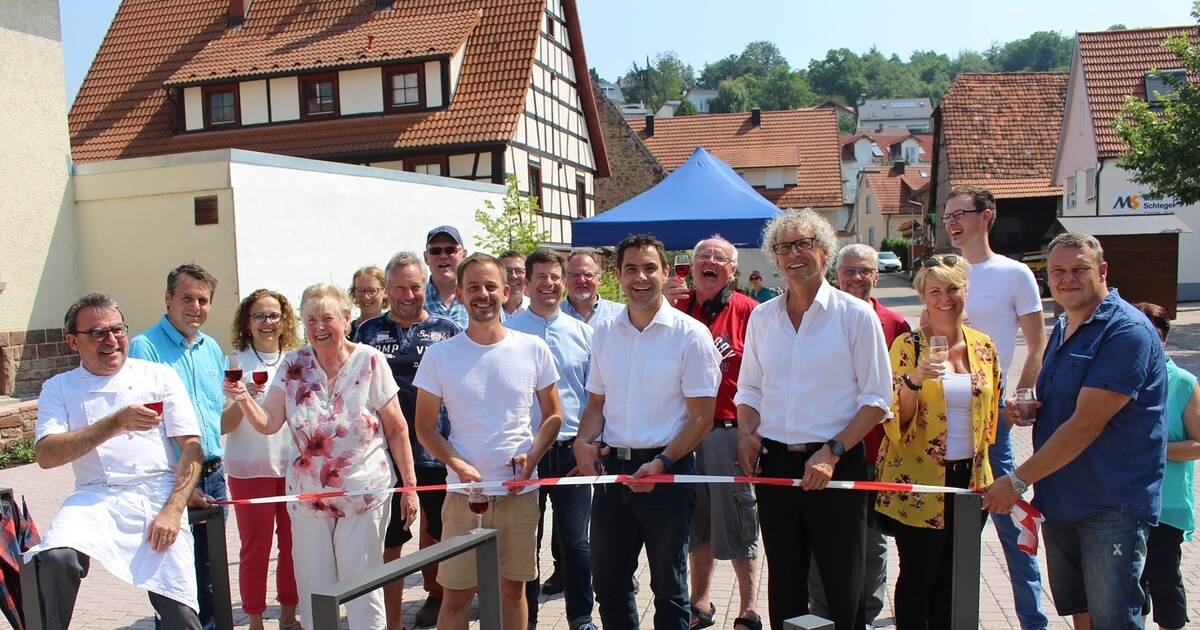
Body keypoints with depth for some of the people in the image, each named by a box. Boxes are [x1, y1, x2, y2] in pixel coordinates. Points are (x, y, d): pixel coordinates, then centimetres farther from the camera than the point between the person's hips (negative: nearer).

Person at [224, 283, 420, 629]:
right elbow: (268, 424, 0)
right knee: (313, 589, 12)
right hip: (308, 494, 3)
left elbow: (396, 429, -5)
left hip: (365, 492, -3)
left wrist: (409, 485, -5)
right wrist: (242, 398, -18)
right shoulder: (293, 364, 1)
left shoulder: (370, 360, -8)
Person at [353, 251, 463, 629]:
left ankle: (436, 596, 37)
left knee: (435, 534, 16)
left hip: (437, 453, 0)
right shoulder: (369, 331, 6)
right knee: (389, 541, 6)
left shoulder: (448, 331, 4)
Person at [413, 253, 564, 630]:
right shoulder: (439, 356, -3)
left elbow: (553, 414, 7)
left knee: (513, 588, 14)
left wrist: (532, 457, -9)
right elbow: (424, 427, 1)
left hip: (520, 491, 1)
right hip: (465, 493, -1)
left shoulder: (533, 349, -1)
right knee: (456, 595, 6)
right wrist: (459, 465, -14)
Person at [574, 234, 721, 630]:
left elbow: (701, 418, -9)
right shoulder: (604, 333, 7)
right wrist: (583, 442, -5)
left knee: (668, 587, 11)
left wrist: (661, 464, -20)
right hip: (611, 468, 5)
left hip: (667, 471, -4)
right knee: (608, 583, 16)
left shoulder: (690, 335, -8)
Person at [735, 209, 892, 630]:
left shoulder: (855, 315, -5)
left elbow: (876, 399, -6)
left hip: (835, 465, -4)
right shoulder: (762, 317, 8)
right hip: (774, 464, 4)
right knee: (784, 583, 16)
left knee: (843, 587, 5)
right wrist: (746, 435, -1)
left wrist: (831, 452, -15)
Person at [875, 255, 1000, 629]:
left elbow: (990, 414, 16)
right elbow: (895, 422, -10)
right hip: (919, 480, -4)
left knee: (953, 579, 14)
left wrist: (983, 468, 17)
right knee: (918, 576, 4)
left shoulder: (984, 346, 6)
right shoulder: (908, 345, -7)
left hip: (970, 478, 5)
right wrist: (913, 380, -27)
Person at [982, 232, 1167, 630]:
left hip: (1111, 505, -8)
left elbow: (1085, 425, -22)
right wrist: (1025, 410, 1)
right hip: (1060, 499, 8)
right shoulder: (1063, 328, 12)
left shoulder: (1126, 332, -17)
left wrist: (1017, 481, -20)